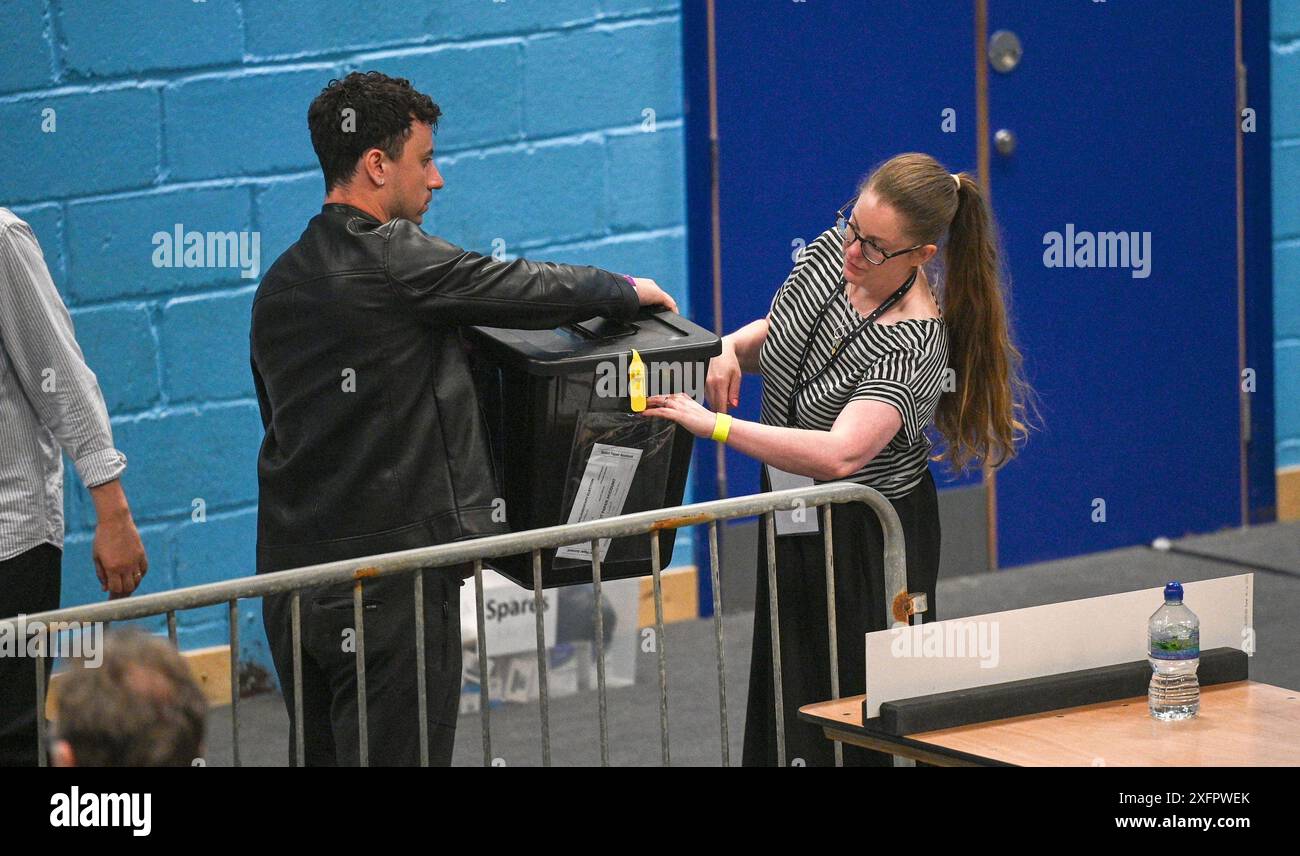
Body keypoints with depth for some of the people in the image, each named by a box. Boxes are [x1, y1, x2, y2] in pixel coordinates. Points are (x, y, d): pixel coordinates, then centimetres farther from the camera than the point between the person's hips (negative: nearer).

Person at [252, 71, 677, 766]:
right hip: (390, 566, -8)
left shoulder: (278, 284, 13)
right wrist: (630, 291, 14)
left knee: (318, 753, 12)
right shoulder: (393, 255, -12)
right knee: (397, 754, -4)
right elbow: (534, 290, -4)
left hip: (291, 568, 8)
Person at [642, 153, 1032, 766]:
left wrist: (714, 425, -44)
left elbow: (839, 454, -43)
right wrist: (731, 349, -10)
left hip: (867, 536, -7)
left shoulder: (914, 344, -30)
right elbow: (775, 334, 13)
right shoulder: (830, 251, -7)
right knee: (786, 699, 15)